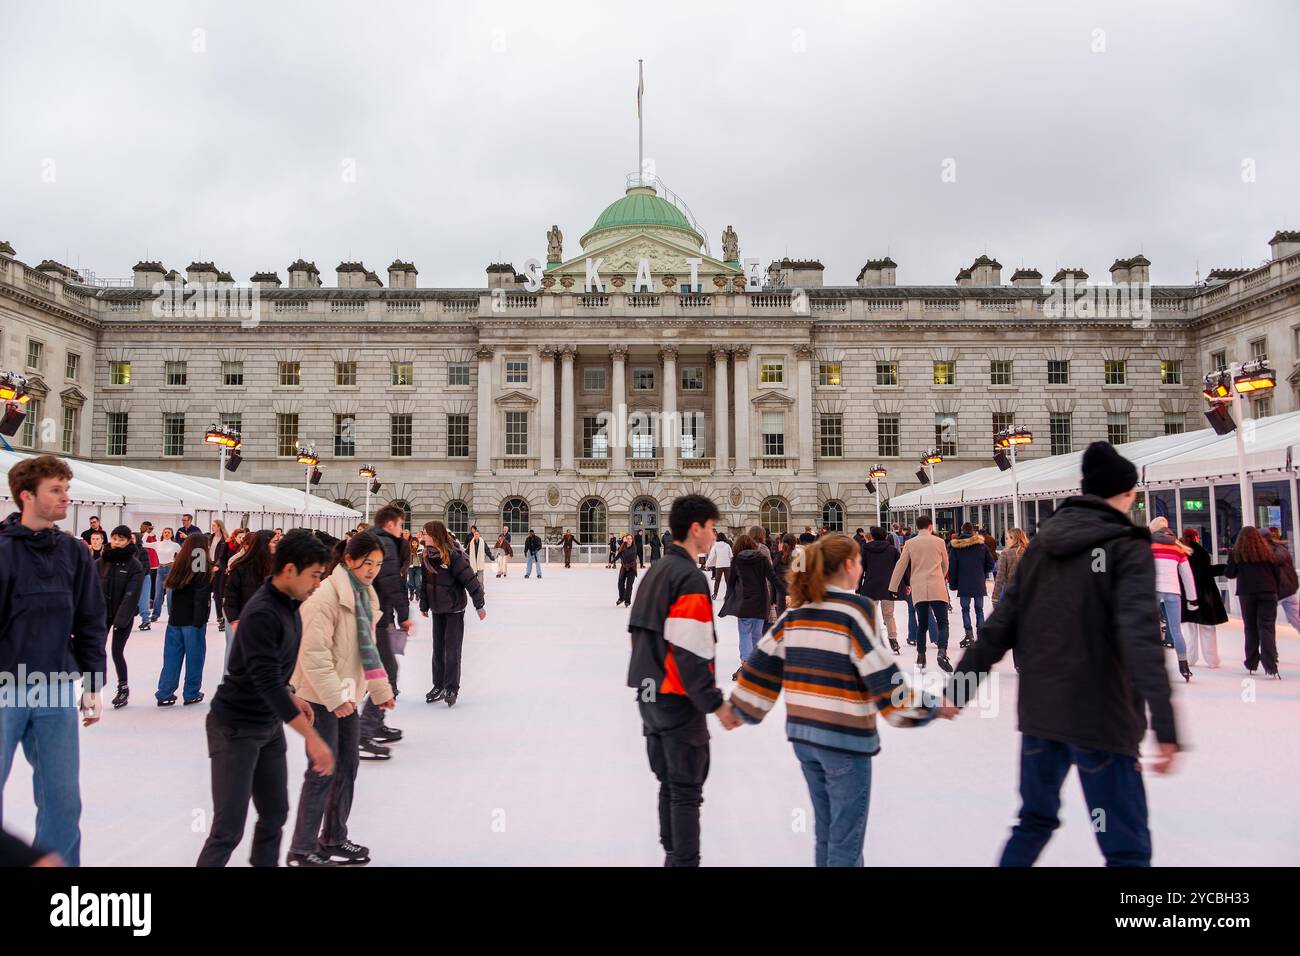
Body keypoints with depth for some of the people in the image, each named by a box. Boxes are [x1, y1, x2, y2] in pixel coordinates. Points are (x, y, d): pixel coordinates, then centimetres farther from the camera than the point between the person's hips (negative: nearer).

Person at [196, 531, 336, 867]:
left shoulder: (290, 604, 2)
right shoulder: (261, 613, -24)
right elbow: (267, 683, -29)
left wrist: (291, 695, 4)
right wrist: (312, 736, -29)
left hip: (270, 725, 8)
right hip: (236, 728, -8)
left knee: (275, 814, 14)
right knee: (229, 827, -4)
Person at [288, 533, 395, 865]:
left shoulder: (365, 595, 7)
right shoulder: (325, 596, -20)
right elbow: (314, 654, -22)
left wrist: (381, 689, 17)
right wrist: (335, 697, -24)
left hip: (345, 694, 9)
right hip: (321, 696, -9)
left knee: (347, 765, 14)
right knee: (324, 771, -3)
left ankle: (334, 840, 28)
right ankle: (302, 850, 10)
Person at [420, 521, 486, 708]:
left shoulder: (454, 556, -21)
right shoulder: (428, 556, 0)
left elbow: (470, 580, -19)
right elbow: (425, 582, 11)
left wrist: (479, 605, -15)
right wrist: (424, 606, 14)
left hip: (454, 609, -6)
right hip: (437, 609, 6)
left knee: (452, 650, -1)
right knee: (438, 648, 12)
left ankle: (452, 689, 8)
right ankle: (439, 686, 21)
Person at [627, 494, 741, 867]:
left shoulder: (656, 572, 11)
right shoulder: (691, 578, -17)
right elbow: (689, 653, -23)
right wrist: (715, 703, -17)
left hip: (649, 694, 9)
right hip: (677, 699, -9)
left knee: (670, 784, 17)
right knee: (686, 790, 1)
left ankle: (672, 854, 26)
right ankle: (685, 860, 7)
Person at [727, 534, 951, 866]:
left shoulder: (796, 610, 4)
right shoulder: (856, 608, -13)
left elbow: (763, 663, 4)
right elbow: (880, 673, -16)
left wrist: (740, 707, 13)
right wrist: (928, 707, -7)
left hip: (802, 733, 6)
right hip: (845, 738, -6)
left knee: (826, 833, 20)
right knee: (846, 839, 5)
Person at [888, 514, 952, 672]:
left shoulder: (910, 543, 5)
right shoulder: (939, 542, 5)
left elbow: (900, 566, 4)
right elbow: (945, 565, 18)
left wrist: (893, 587, 10)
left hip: (918, 589, 2)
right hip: (937, 588, -2)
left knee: (922, 624, 12)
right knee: (942, 622, 1)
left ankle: (921, 656, 13)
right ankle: (942, 652, -18)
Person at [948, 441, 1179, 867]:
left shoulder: (1042, 543, 7)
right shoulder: (1127, 547, -9)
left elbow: (1001, 623, 7)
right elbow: (1140, 634, -23)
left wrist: (960, 683, 12)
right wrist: (1164, 725, -29)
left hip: (1039, 709, 6)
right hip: (1099, 715, -6)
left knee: (1035, 821, 23)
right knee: (1126, 847, 3)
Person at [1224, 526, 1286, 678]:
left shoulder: (1236, 553, 2)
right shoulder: (1268, 552, 4)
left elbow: (1230, 574, 4)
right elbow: (1278, 573, 6)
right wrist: (1277, 591, 17)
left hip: (1246, 593, 0)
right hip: (1268, 593, 0)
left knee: (1250, 628, 12)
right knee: (1267, 628, -3)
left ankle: (1251, 664, 15)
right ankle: (1270, 666, -14)